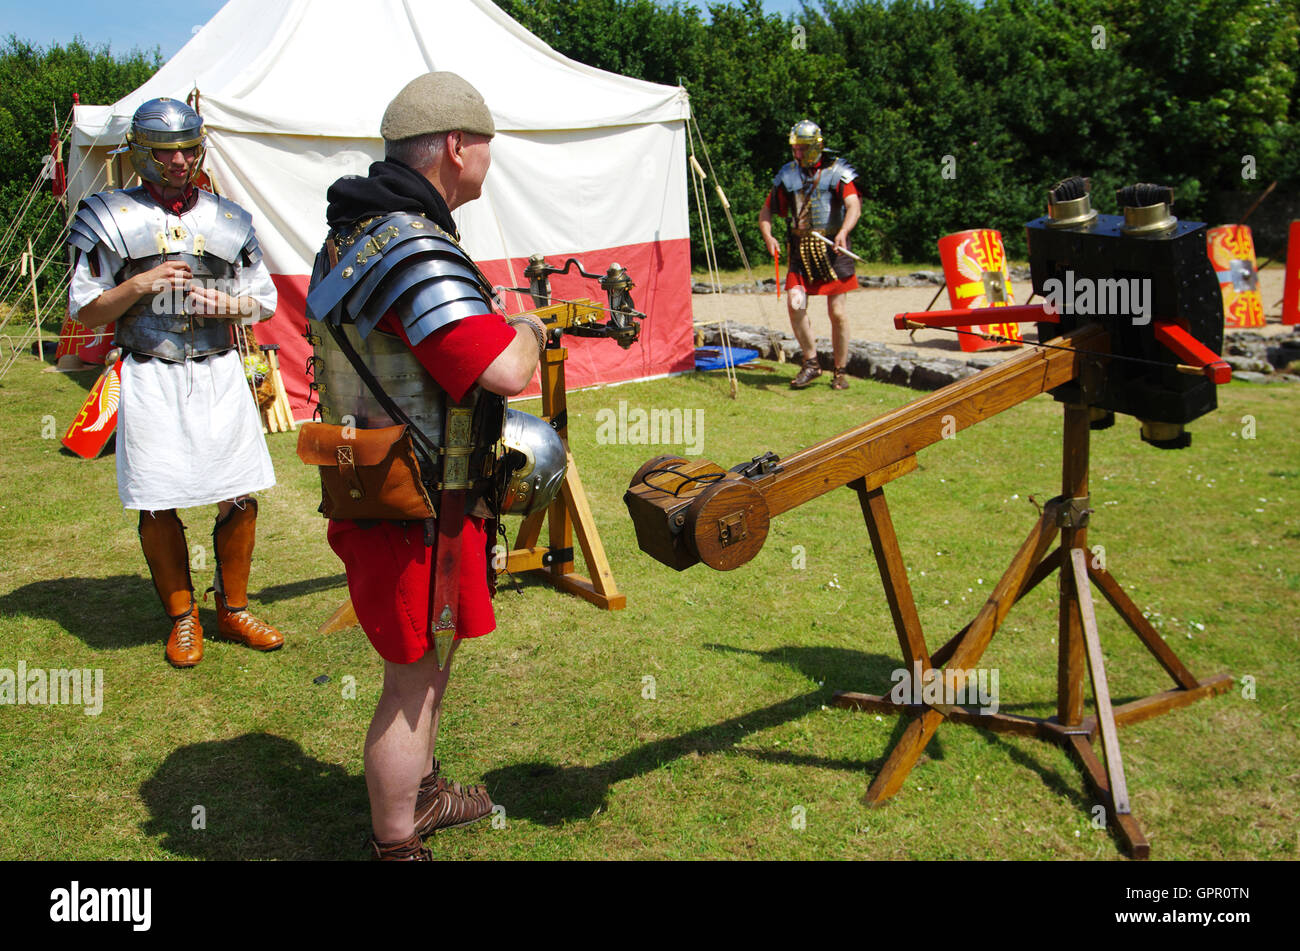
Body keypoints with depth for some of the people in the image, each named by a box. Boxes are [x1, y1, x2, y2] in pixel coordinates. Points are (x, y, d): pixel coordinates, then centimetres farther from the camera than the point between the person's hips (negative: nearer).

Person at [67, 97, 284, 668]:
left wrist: (227, 304, -7)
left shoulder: (228, 219, 9)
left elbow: (266, 301, 14)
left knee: (240, 497, 3)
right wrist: (140, 285, -15)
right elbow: (85, 311, 1)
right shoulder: (110, 219, 1)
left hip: (220, 373, 2)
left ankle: (234, 610, 22)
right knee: (158, 508, 3)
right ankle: (182, 619, 21)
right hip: (151, 380, -2)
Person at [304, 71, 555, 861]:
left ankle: (421, 795, 45)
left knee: (431, 658, 26)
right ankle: (398, 846, 23)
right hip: (417, 511, -10)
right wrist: (529, 331, -12)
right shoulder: (413, 249, -24)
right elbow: (505, 372, -33)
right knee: (414, 680, 5)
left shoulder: (355, 232, 9)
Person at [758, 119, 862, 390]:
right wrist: (768, 237, -6)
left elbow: (854, 206, -16)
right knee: (795, 304, -9)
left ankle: (840, 371, 13)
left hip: (831, 248, -3)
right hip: (800, 248, 3)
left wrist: (843, 232, -35)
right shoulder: (787, 175, 9)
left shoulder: (837, 172, -2)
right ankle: (811, 363, 8)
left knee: (837, 311, 0)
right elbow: (766, 212, 14)